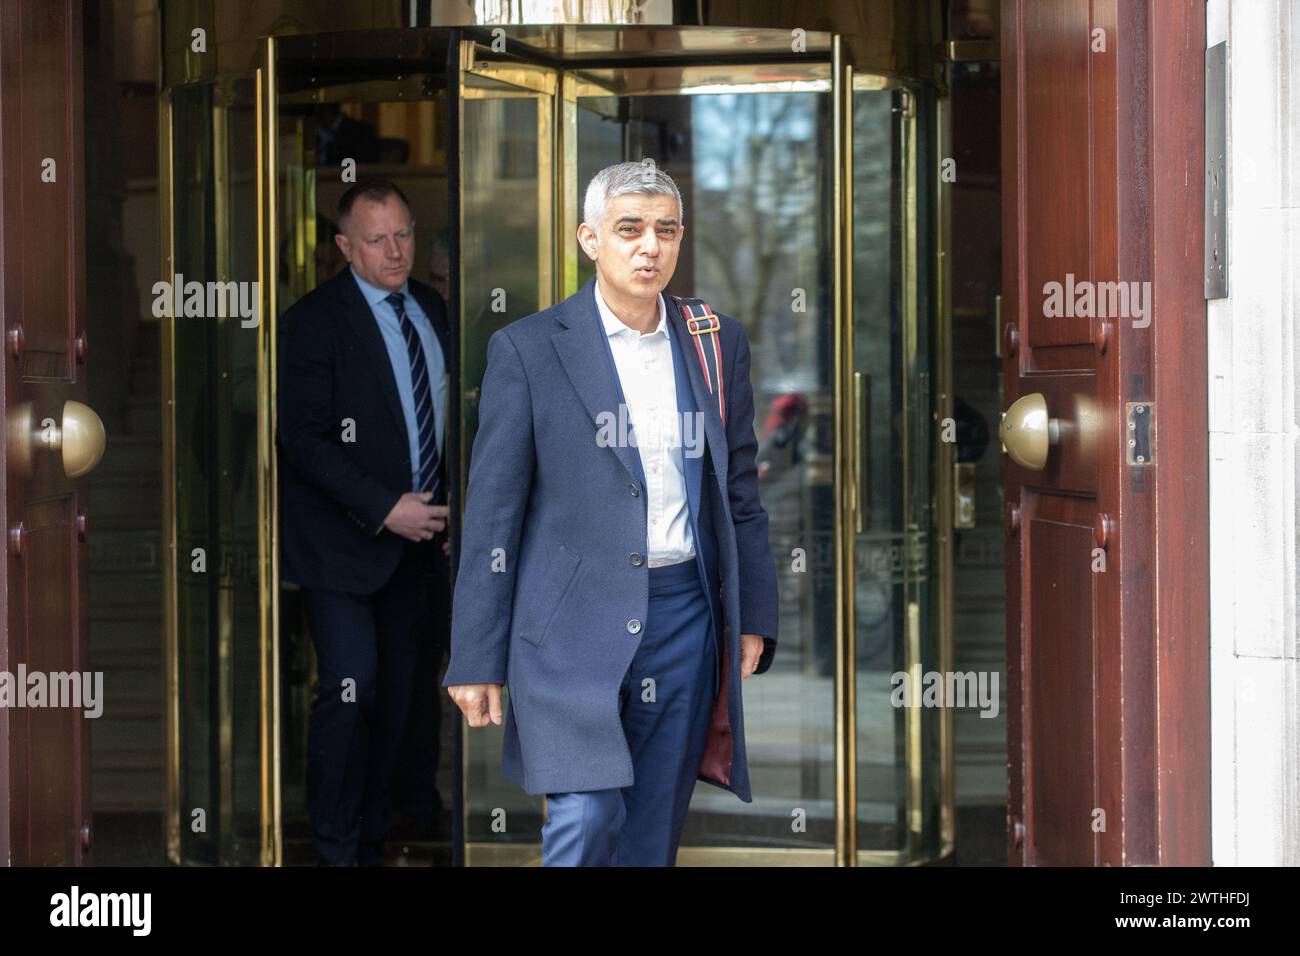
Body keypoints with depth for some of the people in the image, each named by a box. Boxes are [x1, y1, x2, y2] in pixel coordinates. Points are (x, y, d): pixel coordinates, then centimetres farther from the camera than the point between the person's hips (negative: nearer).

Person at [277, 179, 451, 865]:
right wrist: (386, 508, -19)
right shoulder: (315, 321, -10)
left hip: (417, 538, 6)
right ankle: (336, 852, -2)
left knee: (394, 698, 10)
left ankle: (373, 841, 20)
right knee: (349, 692, -12)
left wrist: (445, 506, 8)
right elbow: (303, 439, -15)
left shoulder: (433, 312, 10)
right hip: (345, 543, -6)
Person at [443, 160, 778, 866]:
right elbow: (491, 512, -2)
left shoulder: (717, 343, 10)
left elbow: (740, 489, 16)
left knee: (653, 836, 6)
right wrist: (477, 660, -4)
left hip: (686, 618, 4)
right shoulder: (528, 349, -2)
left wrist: (754, 617, 10)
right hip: (574, 623, -4)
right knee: (587, 820, -15)